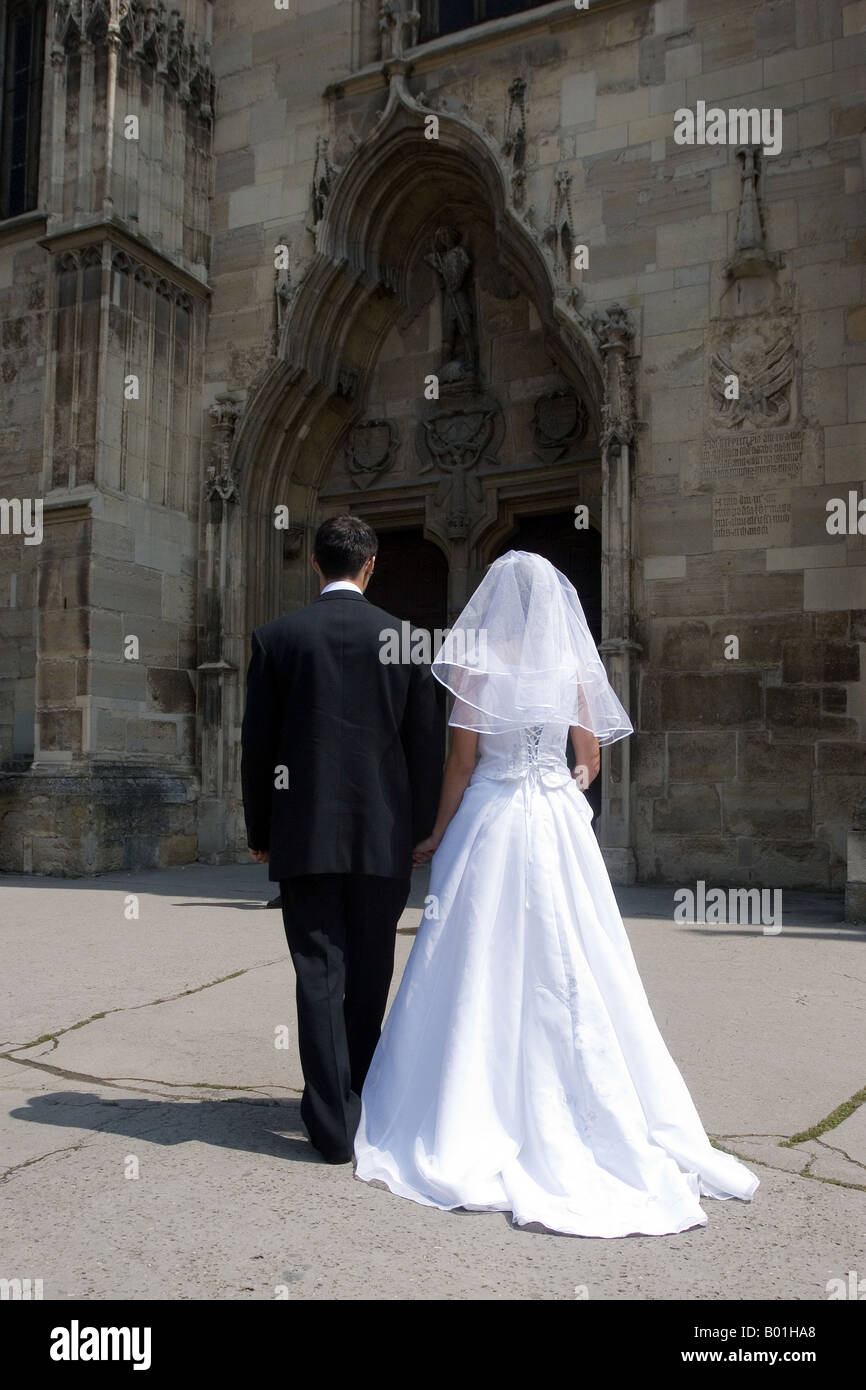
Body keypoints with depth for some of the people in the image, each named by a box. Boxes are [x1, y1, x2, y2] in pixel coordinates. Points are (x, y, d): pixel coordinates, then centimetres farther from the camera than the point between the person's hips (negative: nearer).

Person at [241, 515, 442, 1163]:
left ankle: (335, 1122, 5)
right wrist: (422, 830, 11)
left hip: (304, 835, -1)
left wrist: (259, 831, 10)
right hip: (383, 836, 1)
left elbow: (257, 744, 0)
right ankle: (363, 1098, 31)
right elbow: (426, 745, 1)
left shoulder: (277, 637, -2)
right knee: (370, 976, 15)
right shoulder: (406, 640, -1)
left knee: (319, 974, 4)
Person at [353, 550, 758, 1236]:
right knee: (569, 972, 9)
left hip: (488, 821, -3)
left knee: (485, 969, 3)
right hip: (560, 828, 3)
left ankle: (481, 1117, 10)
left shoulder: (474, 663, -6)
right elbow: (590, 760, 8)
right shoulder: (573, 665, 4)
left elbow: (461, 762, -6)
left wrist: (438, 837, 4)